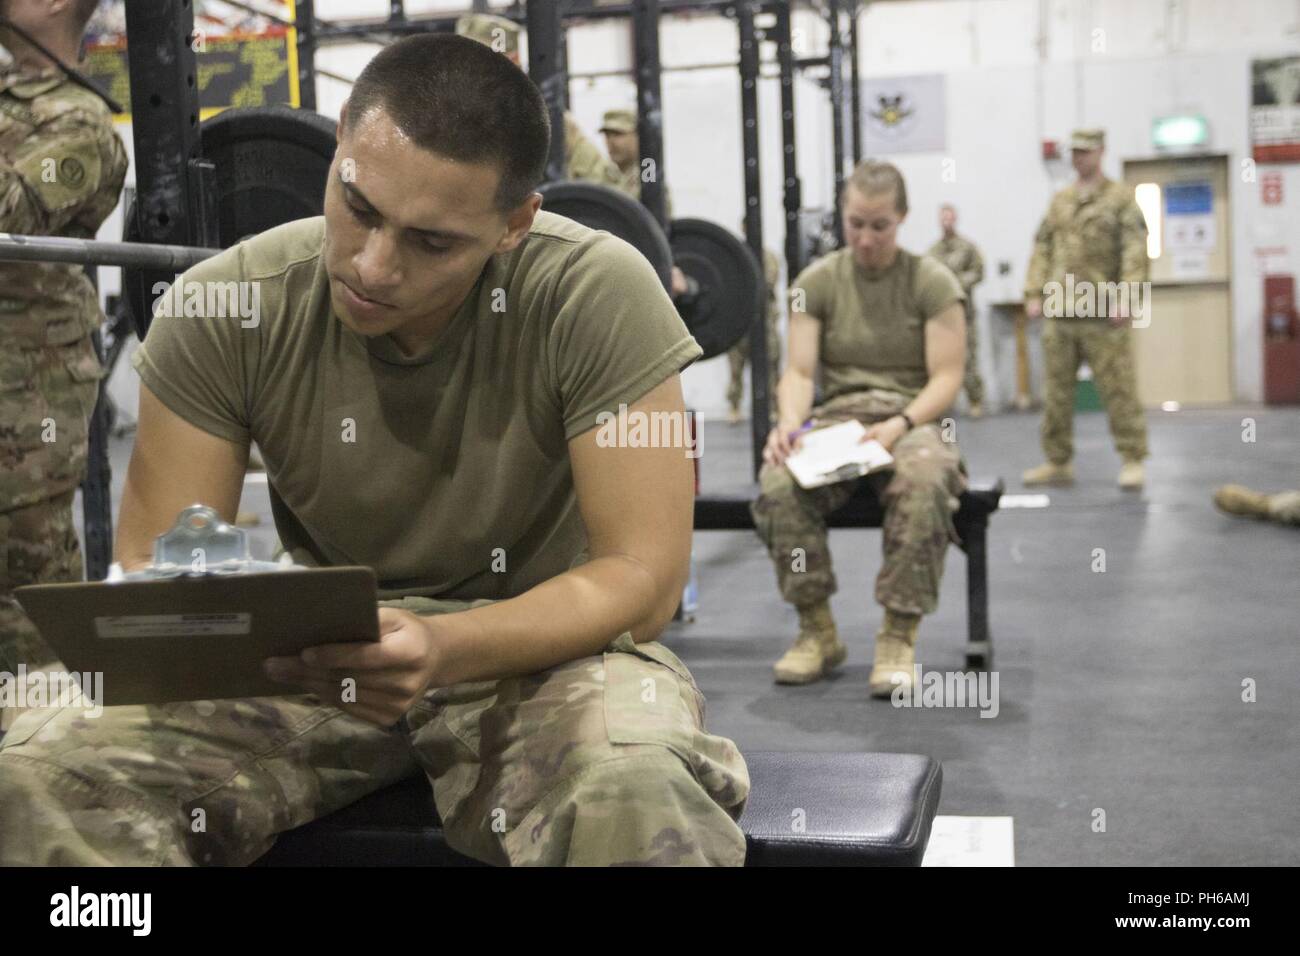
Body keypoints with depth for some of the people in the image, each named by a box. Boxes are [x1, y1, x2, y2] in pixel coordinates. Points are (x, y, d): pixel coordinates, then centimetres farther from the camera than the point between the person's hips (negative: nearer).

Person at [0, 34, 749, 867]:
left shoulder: (597, 295, -17)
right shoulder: (224, 308, -10)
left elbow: (643, 576, -16)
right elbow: (152, 560, -4)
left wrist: (442, 648, -32)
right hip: (309, 656, 3)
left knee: (637, 796, -38)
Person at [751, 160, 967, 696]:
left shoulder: (932, 282, 2)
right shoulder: (816, 282, 8)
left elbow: (946, 376, -4)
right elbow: (799, 371, 1)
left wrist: (899, 425, -22)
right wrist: (789, 423, -21)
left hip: (911, 417, -2)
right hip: (834, 416, 2)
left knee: (923, 482, -39)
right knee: (779, 484, -32)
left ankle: (899, 636, -25)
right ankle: (816, 630, -14)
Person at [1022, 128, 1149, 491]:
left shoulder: (1121, 198, 2)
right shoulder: (1059, 201, 17)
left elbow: (1134, 250, -7)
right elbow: (1042, 249, 14)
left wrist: (1124, 298, -17)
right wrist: (1033, 294, 3)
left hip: (1103, 314, -5)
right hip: (1059, 312, 5)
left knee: (1118, 390, -4)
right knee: (1056, 392, 8)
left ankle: (1132, 461, 3)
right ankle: (1058, 462, 16)